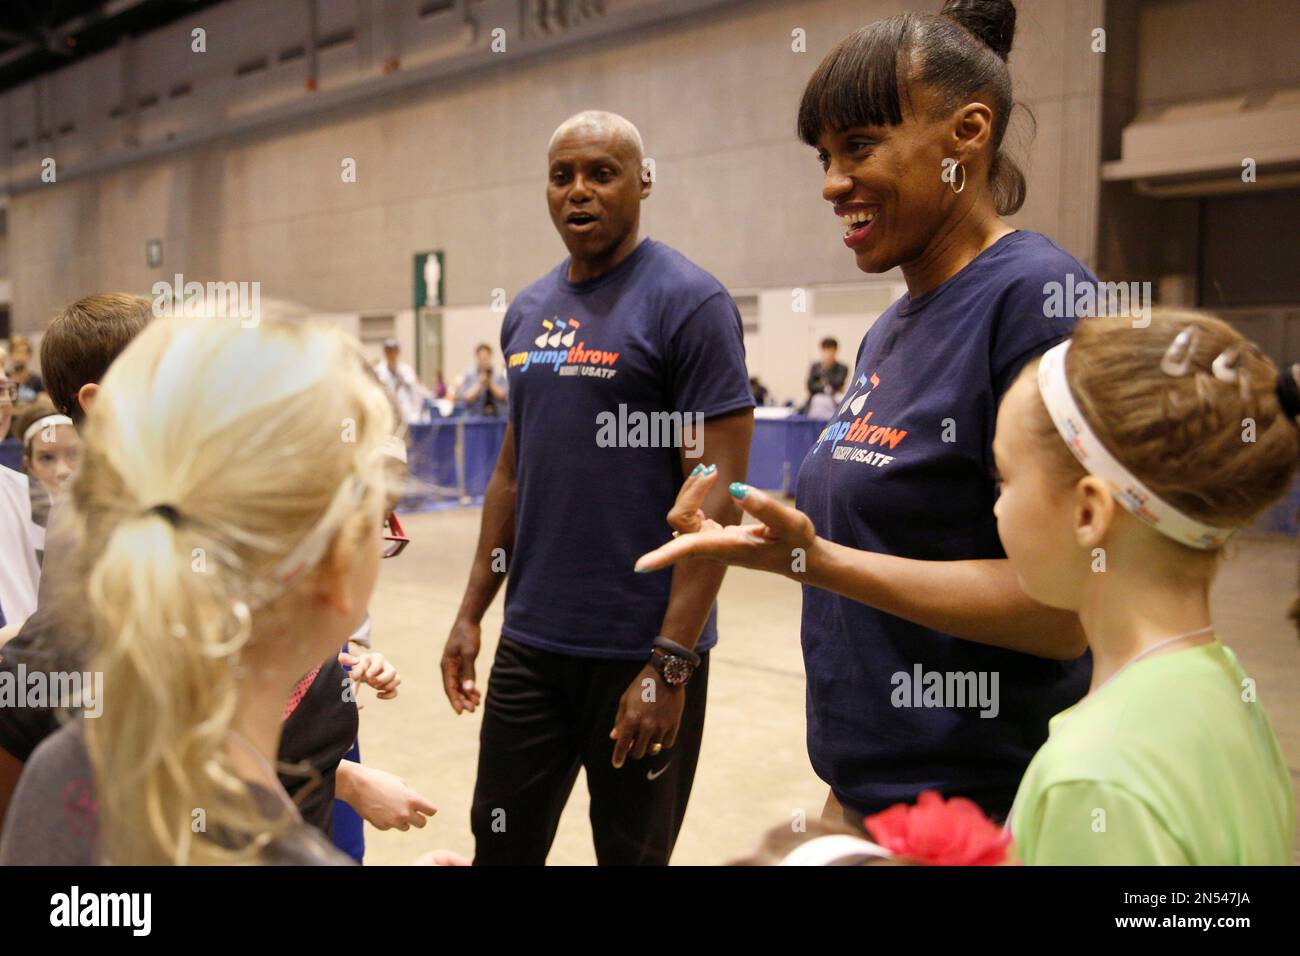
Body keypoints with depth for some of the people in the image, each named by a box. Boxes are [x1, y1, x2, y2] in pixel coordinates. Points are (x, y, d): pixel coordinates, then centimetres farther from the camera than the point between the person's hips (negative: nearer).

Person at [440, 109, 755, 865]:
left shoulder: (688, 303, -11)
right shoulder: (528, 312, 9)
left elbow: (717, 494, -16)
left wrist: (670, 662, -19)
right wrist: (473, 611, 13)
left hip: (640, 652, -6)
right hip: (529, 644, 6)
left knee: (631, 851, 11)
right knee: (500, 845, 16)